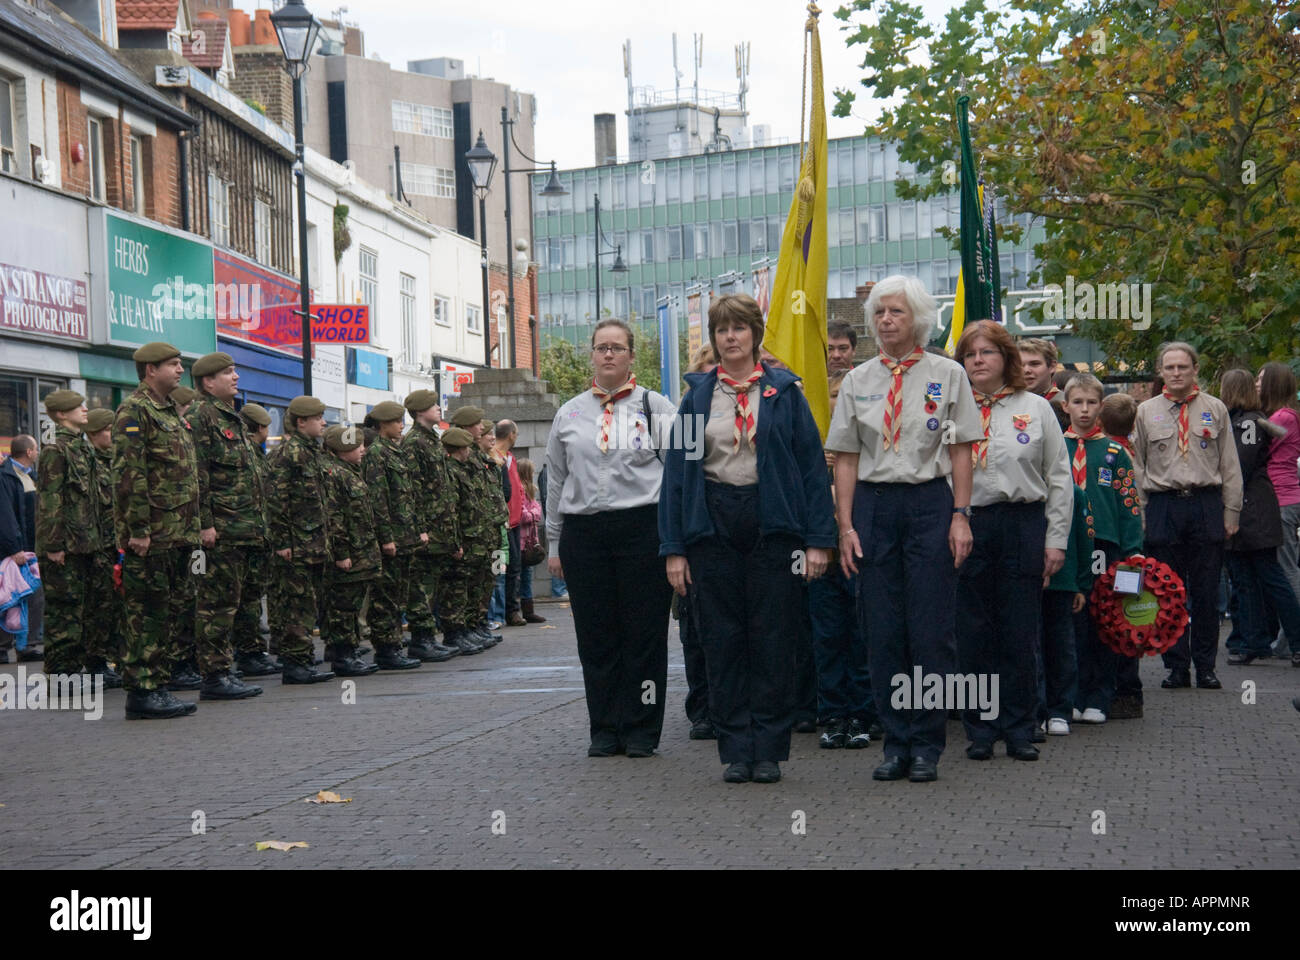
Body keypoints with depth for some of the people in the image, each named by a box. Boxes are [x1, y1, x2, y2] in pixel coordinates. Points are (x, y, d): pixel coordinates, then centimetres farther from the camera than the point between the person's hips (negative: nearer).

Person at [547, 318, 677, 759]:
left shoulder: (656, 408, 6)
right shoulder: (569, 414, 14)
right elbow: (556, 482, 18)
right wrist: (553, 542, 15)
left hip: (642, 528, -3)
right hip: (583, 533, 3)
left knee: (644, 633, 0)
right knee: (595, 635, 4)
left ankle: (642, 730, 9)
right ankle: (605, 729, 13)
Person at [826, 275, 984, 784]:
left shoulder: (947, 374, 4)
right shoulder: (857, 381, 10)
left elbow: (961, 451, 3)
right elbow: (846, 458, 9)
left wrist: (961, 516, -5)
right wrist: (845, 525, 1)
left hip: (930, 502, -2)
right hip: (873, 503, 2)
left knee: (931, 628, -3)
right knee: (882, 629, 2)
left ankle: (927, 746, 5)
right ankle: (896, 742, 11)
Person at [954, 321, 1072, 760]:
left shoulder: (1036, 408, 8)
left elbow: (1059, 479, 8)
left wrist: (1056, 539, 1)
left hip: (1023, 526, 0)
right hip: (965, 527, 0)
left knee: (1020, 636, 2)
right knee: (973, 636, 4)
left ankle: (1019, 731, 11)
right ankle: (980, 731, 13)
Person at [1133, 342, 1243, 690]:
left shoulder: (1215, 409, 8)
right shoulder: (1145, 412, 9)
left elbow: (1230, 465, 8)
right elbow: (1136, 467, 10)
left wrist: (1231, 511, 3)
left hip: (1207, 505, -1)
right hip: (1163, 507, 1)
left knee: (1206, 593, 1)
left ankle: (1205, 667, 9)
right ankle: (1176, 667, 10)